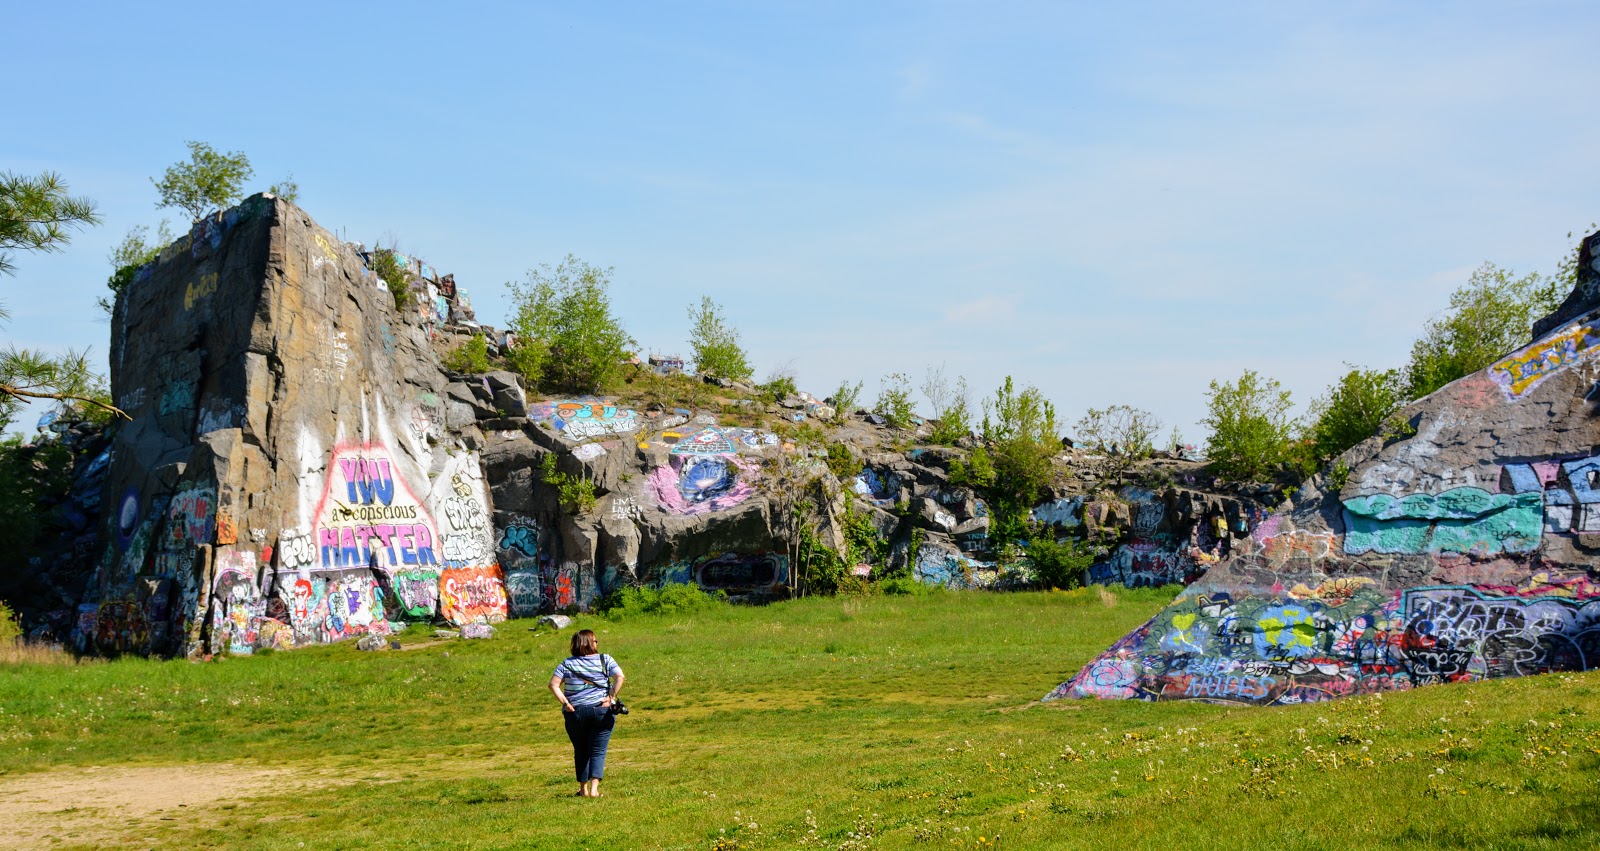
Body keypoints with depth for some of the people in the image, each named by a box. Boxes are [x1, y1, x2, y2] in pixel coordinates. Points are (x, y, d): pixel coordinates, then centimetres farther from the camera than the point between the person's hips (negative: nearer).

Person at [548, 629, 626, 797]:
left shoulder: (567, 663, 3)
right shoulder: (605, 660, 0)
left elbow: (553, 685, -6)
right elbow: (620, 677, -12)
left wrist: (565, 703, -6)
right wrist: (611, 697, -9)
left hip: (575, 713, 1)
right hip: (602, 711, -1)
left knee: (581, 751, 15)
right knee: (598, 751, 2)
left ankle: (583, 789, 19)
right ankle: (594, 788, -13)